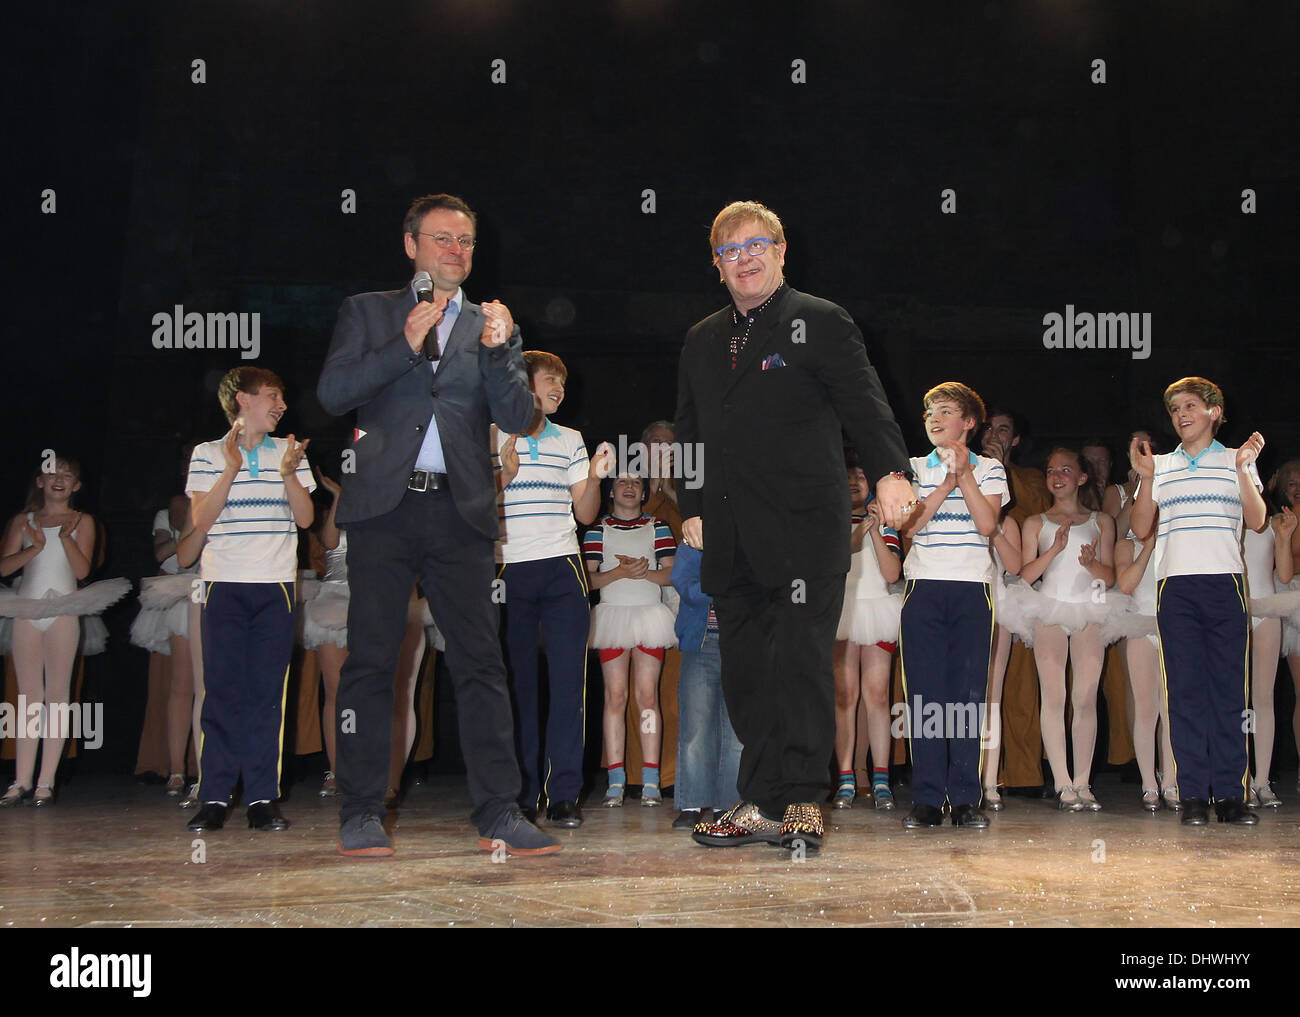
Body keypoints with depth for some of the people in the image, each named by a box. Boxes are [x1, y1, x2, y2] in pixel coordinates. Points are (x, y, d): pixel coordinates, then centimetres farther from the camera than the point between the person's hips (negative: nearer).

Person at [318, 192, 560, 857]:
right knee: (370, 661, -2)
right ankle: (361, 815, 6)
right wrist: (404, 346, -9)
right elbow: (332, 393, 1)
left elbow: (518, 418, 7)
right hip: (384, 505, -1)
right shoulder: (368, 313, 14)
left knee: (481, 661, -3)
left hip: (460, 510, 1)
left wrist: (498, 351, -9)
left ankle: (499, 817, 0)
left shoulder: (490, 326, 17)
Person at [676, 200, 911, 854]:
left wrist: (890, 470, -22)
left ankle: (802, 804, 0)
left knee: (800, 666, -8)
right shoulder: (701, 341, 20)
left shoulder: (821, 323, 3)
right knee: (743, 670, 6)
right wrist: (692, 507, 16)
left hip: (804, 534, -5)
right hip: (732, 541, 6)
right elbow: (690, 432, 26)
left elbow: (864, 404, -6)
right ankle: (759, 805, 13)